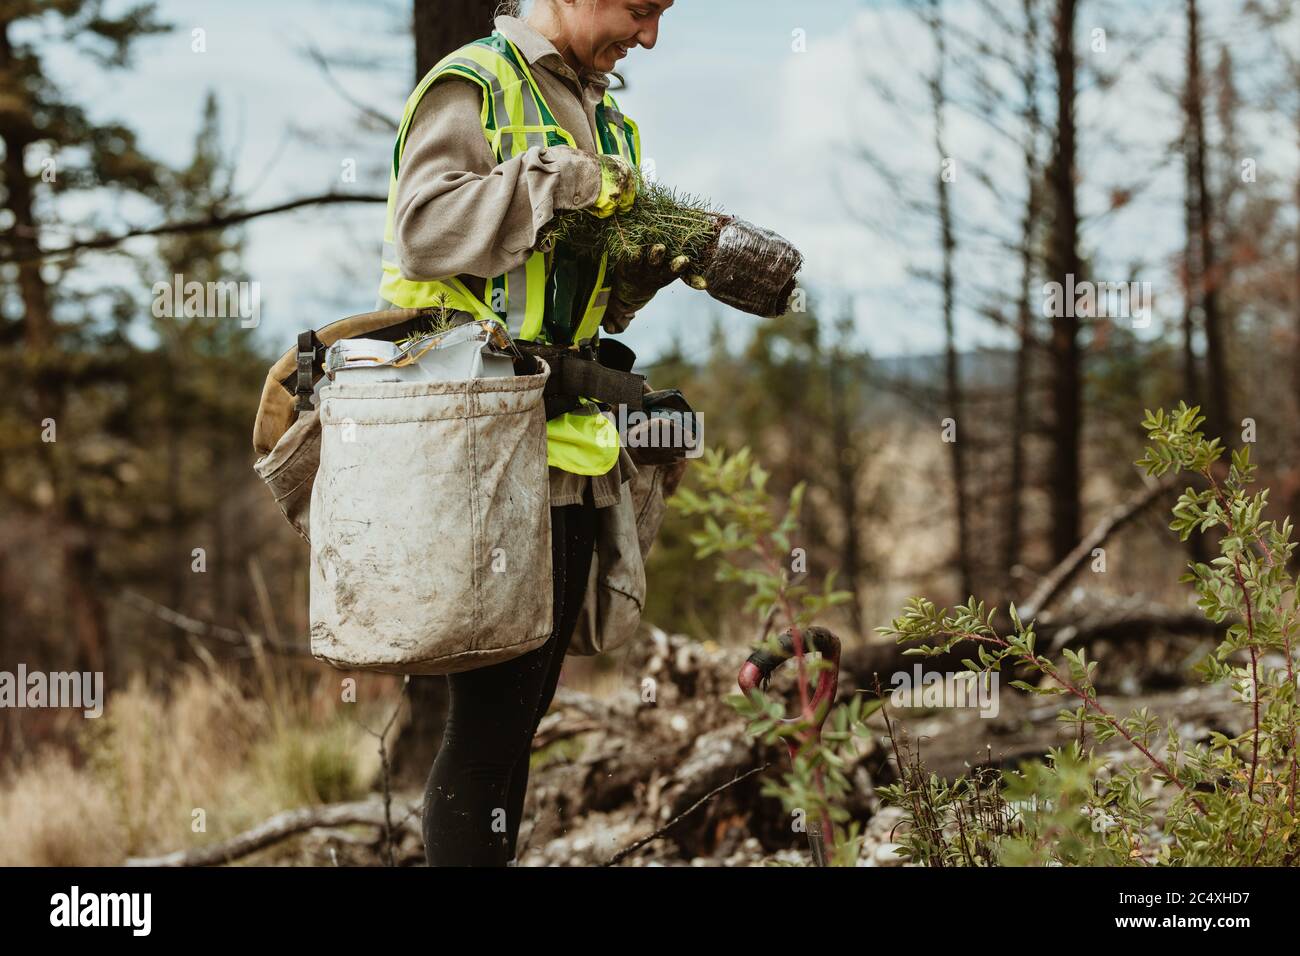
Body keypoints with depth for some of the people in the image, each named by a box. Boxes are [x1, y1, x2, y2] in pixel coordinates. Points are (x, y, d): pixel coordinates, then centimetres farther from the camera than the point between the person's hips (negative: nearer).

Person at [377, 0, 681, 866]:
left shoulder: (605, 118, 21)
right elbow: (424, 230, -18)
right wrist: (549, 183, -21)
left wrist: (663, 253, 3)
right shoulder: (471, 86, -5)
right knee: (494, 706, -9)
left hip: (570, 441, 9)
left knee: (526, 701, 12)